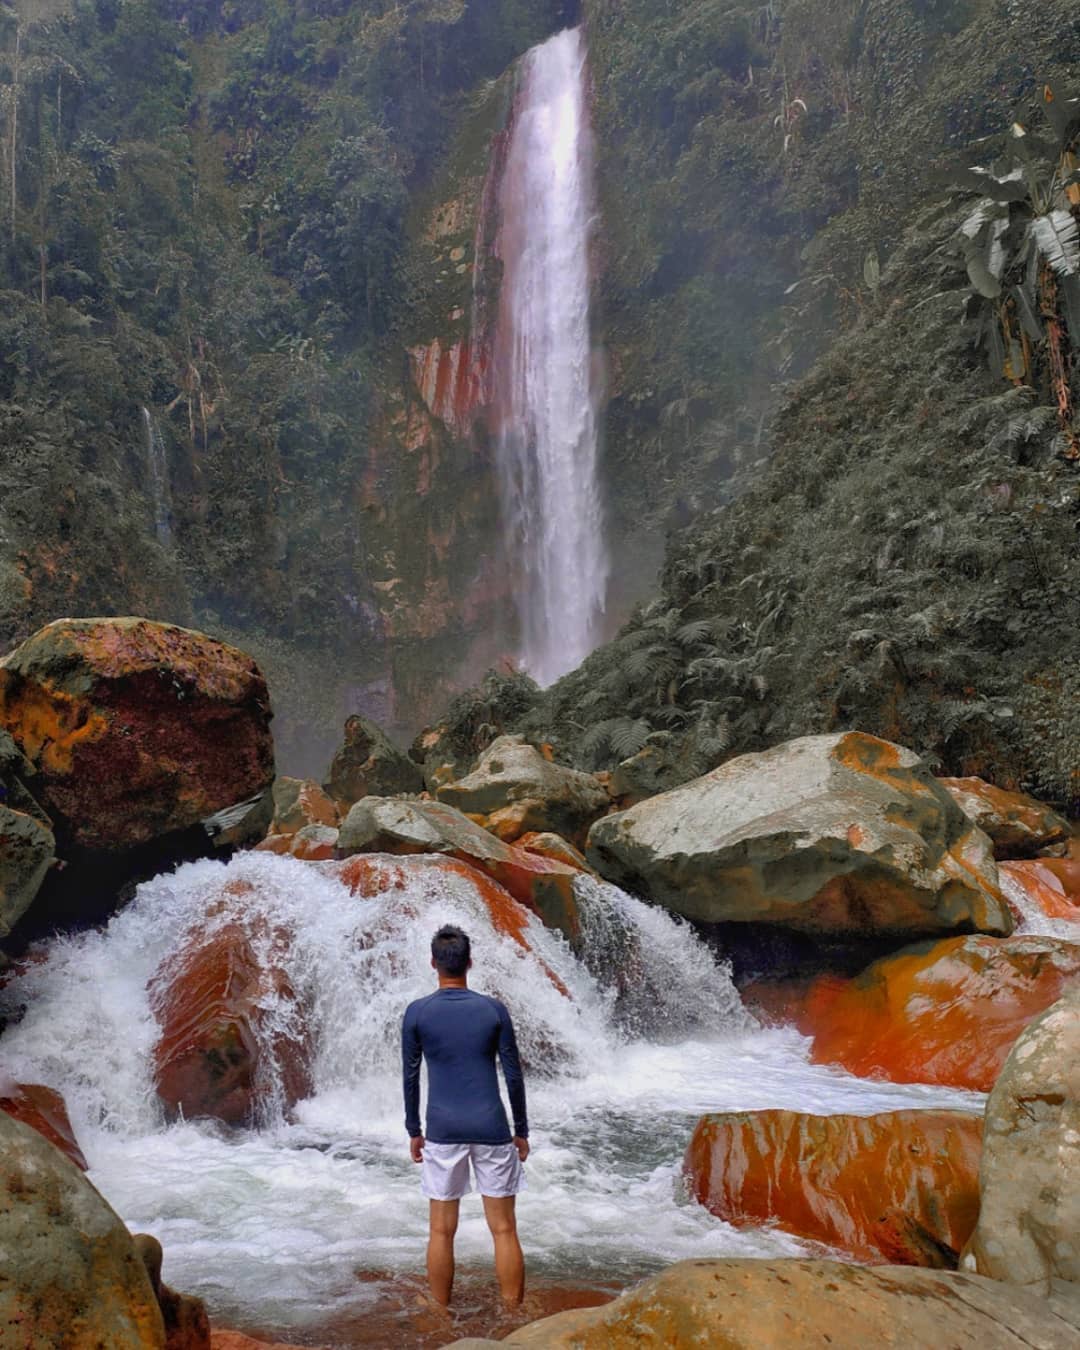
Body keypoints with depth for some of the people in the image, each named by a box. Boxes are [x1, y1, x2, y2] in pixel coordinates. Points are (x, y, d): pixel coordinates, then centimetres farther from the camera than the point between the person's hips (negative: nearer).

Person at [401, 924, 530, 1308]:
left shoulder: (416, 1013, -3)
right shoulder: (494, 1010, -3)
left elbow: (410, 1076, 2)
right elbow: (513, 1075, 1)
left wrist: (414, 1131, 12)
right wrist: (521, 1131, 11)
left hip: (443, 1130, 0)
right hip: (491, 1128, 0)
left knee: (442, 1230, 10)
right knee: (504, 1229, 5)